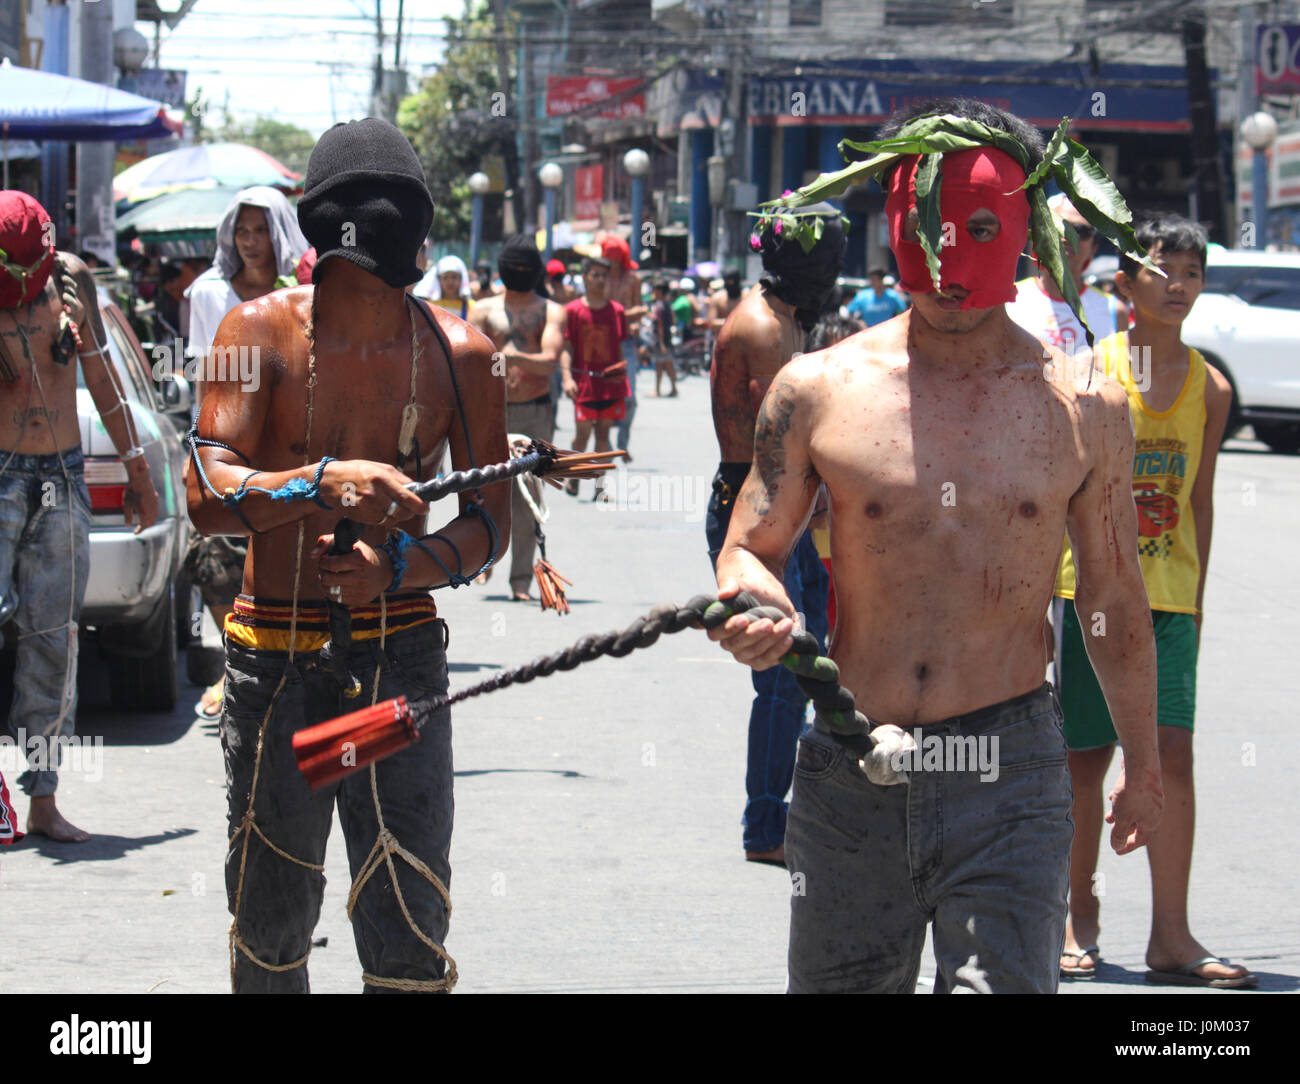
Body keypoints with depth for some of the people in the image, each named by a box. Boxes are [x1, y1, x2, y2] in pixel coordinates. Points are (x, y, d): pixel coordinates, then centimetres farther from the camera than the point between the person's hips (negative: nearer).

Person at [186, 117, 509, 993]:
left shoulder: (459, 354, 0)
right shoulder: (262, 331, -4)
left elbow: (491, 523, 6)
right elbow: (206, 494, -13)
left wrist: (401, 564, -14)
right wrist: (323, 484, -31)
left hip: (401, 651, 0)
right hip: (272, 655, 1)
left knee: (409, 938, -8)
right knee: (270, 925, 13)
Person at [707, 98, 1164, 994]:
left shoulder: (1083, 410, 2)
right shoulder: (819, 391, 1)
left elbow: (1115, 600, 13)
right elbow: (749, 549, 8)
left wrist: (1142, 762, 22)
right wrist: (757, 608, -16)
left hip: (1009, 782, -1)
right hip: (849, 782, 1)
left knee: (1005, 982, -15)